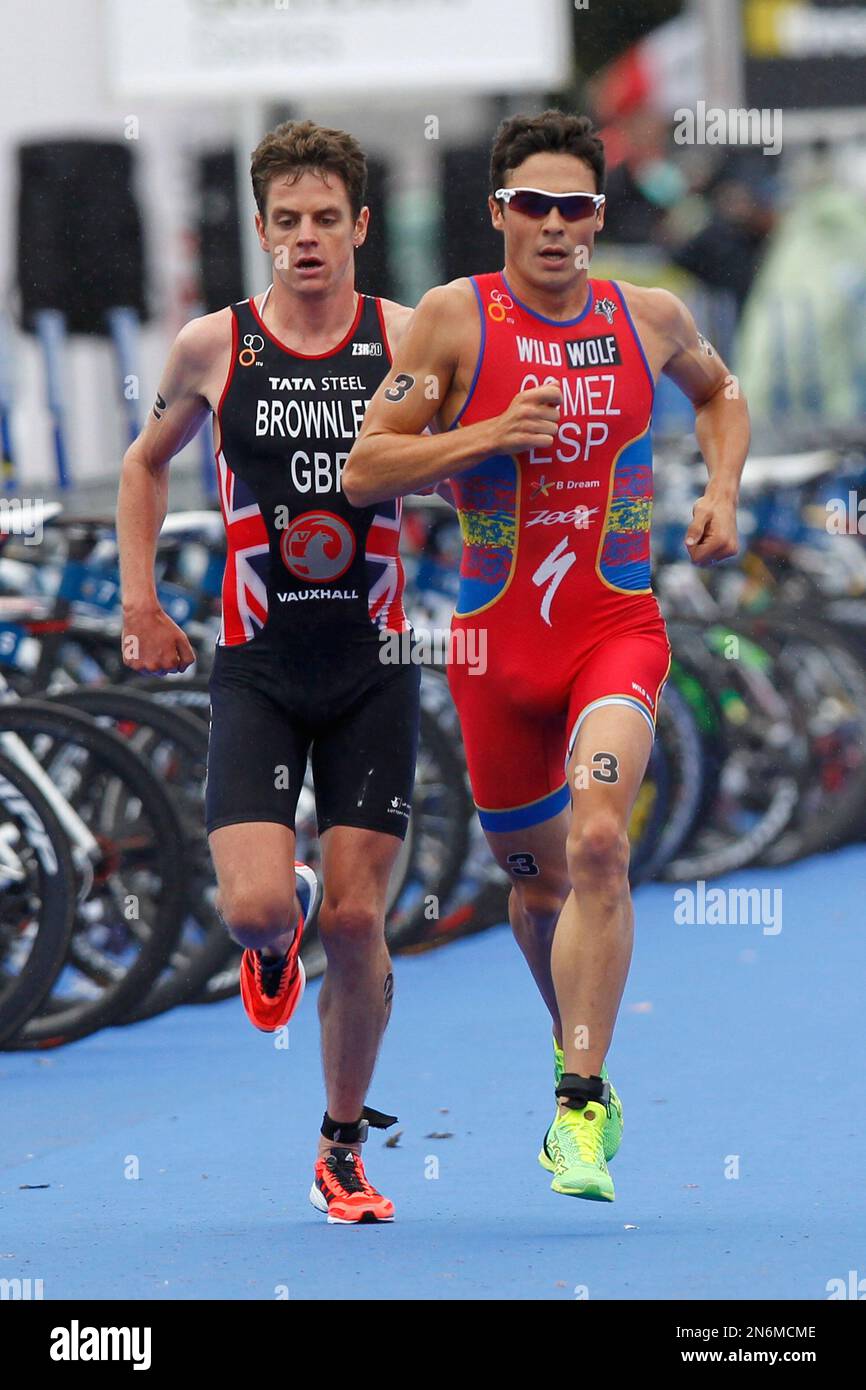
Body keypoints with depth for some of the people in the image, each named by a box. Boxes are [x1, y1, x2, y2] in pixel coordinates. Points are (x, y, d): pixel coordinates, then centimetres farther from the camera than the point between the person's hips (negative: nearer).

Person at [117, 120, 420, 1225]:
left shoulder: (408, 337, -2)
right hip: (256, 667, 0)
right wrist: (139, 600, 9)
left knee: (355, 923, 0)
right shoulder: (214, 345, 0)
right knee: (255, 907, -15)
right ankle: (275, 936, 24)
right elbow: (148, 461, 18)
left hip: (373, 667, 0)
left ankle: (344, 1146, 19)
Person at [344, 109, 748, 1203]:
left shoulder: (650, 319, 3)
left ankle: (584, 1105, -22)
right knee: (538, 880, 13)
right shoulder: (453, 319, -4)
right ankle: (577, 1047, 41)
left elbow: (717, 391, 26)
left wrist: (721, 493, 9)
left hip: (619, 626, -1)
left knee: (598, 841, -24)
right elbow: (363, 470, -6)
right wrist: (489, 436, -19)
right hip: (499, 634, 1)